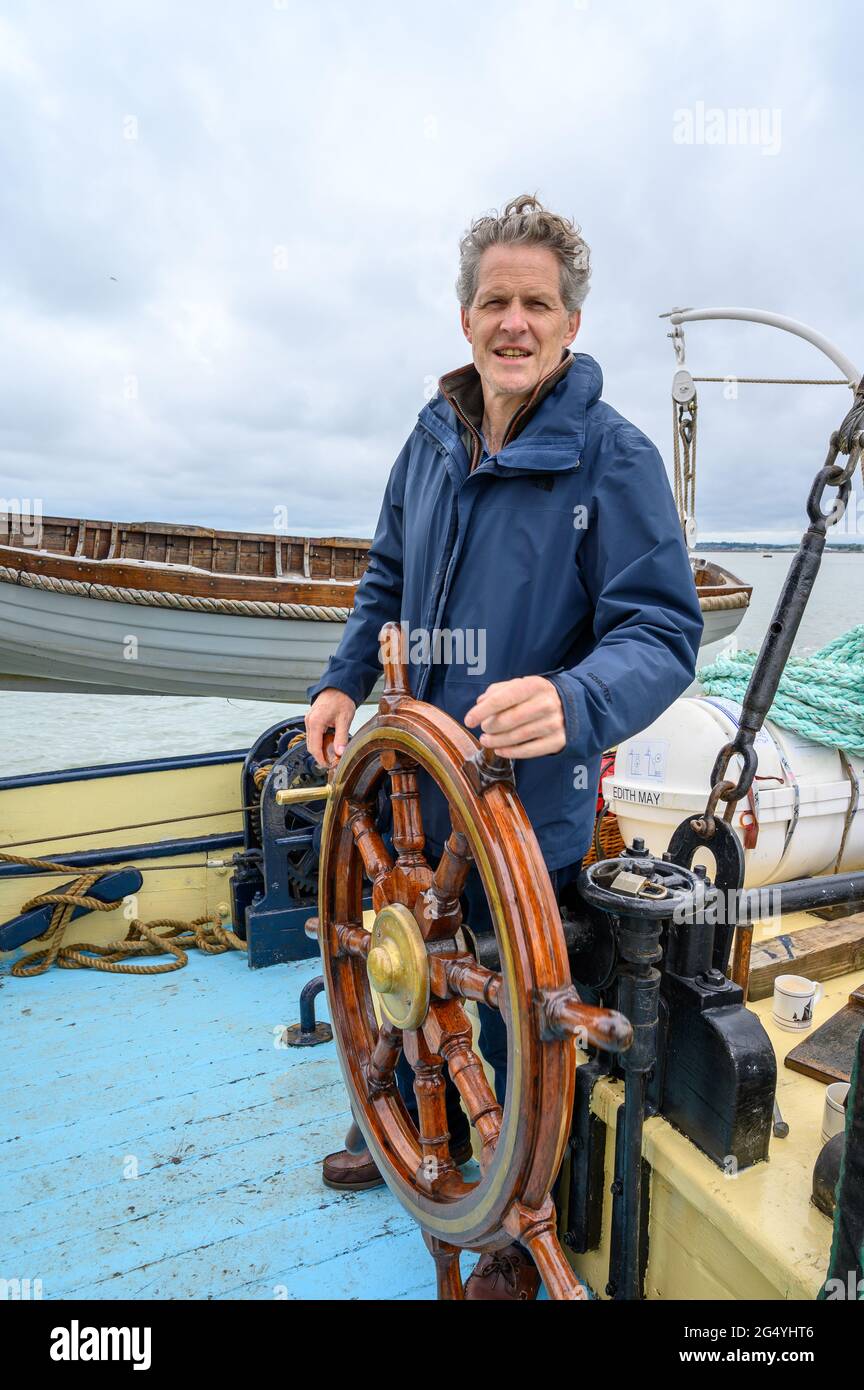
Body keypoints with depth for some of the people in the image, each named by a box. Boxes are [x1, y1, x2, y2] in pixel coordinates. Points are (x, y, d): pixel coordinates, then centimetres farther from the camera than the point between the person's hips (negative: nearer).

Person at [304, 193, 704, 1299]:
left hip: (531, 799, -5)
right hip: (416, 779, 6)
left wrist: (574, 701, -39)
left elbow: (663, 631, -19)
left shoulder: (614, 456, -13)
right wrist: (343, 679, 3)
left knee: (516, 1013, 11)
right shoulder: (434, 438, 5)